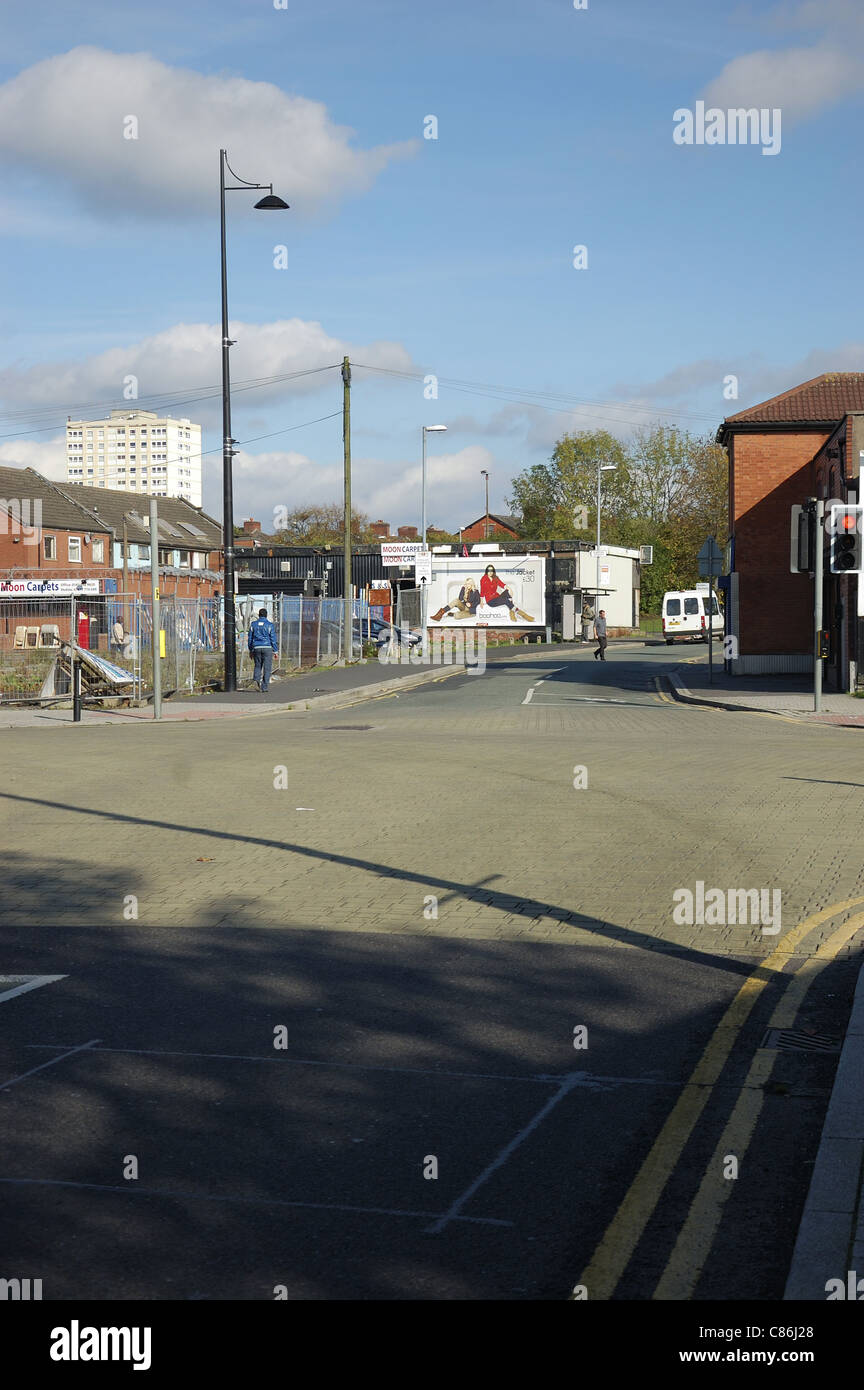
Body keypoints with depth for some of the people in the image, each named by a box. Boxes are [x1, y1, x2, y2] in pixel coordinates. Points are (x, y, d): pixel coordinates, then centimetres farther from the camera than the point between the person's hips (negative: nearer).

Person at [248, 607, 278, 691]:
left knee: (258, 666, 17)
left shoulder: (253, 624, 5)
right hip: (267, 648, -3)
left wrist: (250, 650, 16)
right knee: (267, 668, 3)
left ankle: (257, 679, -10)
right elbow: (273, 639, -4)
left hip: (256, 648, 3)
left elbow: (250, 638, 9)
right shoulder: (269, 625, -3)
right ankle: (264, 687, 0)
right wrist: (275, 651, 3)